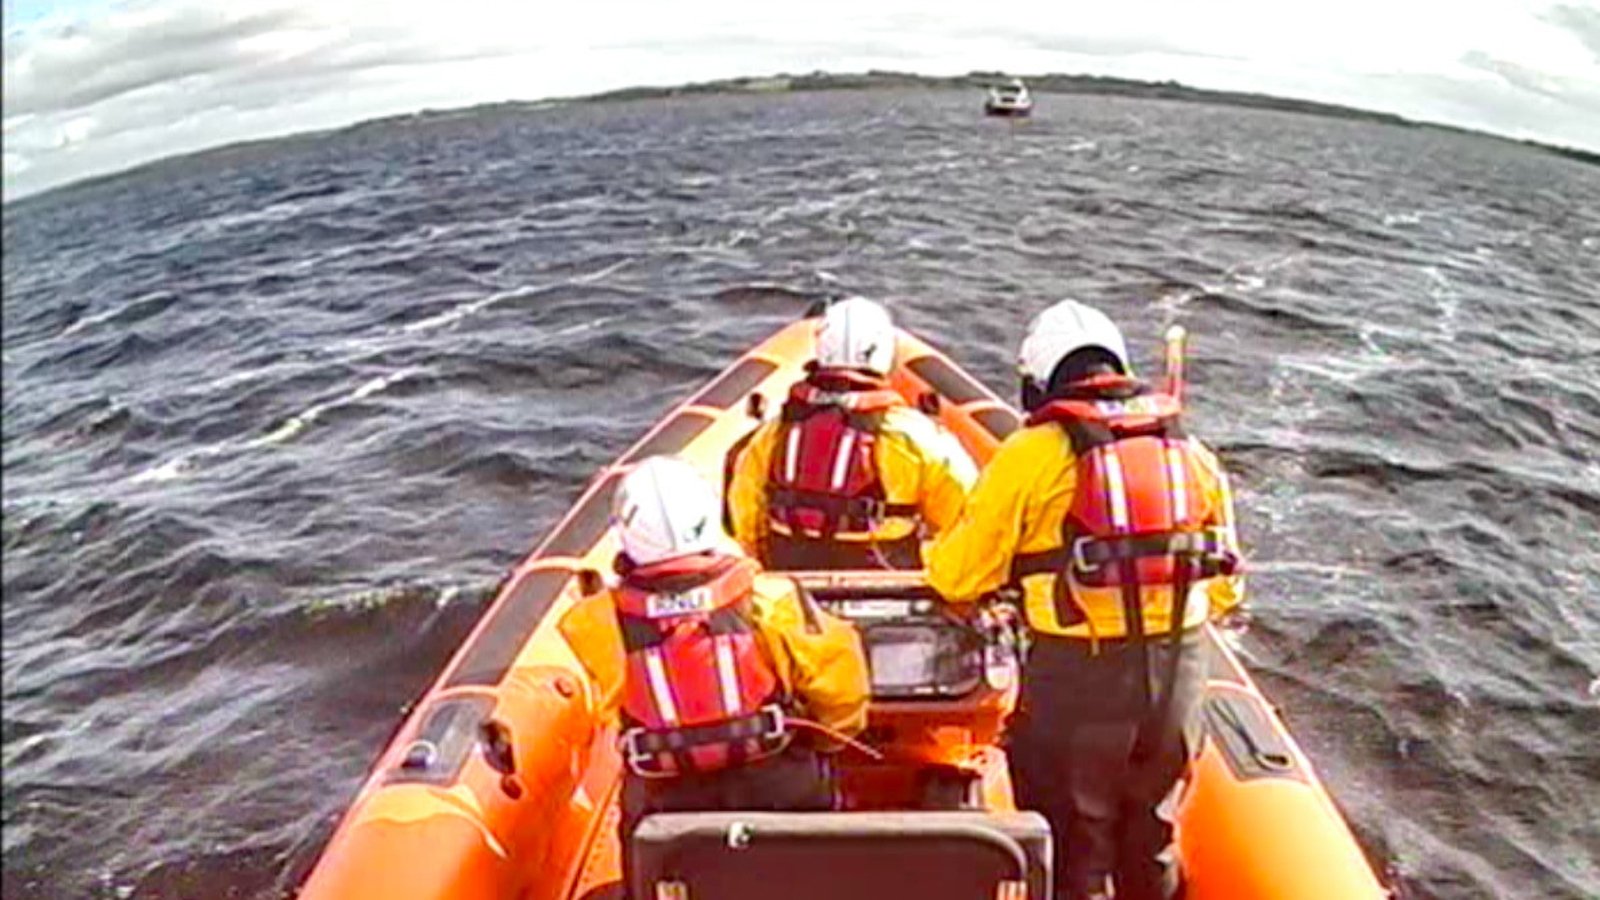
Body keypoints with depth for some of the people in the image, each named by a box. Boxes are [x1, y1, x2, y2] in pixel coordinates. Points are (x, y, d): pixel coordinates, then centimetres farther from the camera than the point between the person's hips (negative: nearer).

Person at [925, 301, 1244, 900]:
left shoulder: (1032, 454, -9)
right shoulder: (1194, 454, 6)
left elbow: (955, 579, -7)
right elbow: (1225, 587, 12)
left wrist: (938, 556, 14)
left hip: (1076, 677, -4)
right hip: (1178, 671, 5)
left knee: (1071, 851, 14)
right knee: (1152, 839, 24)